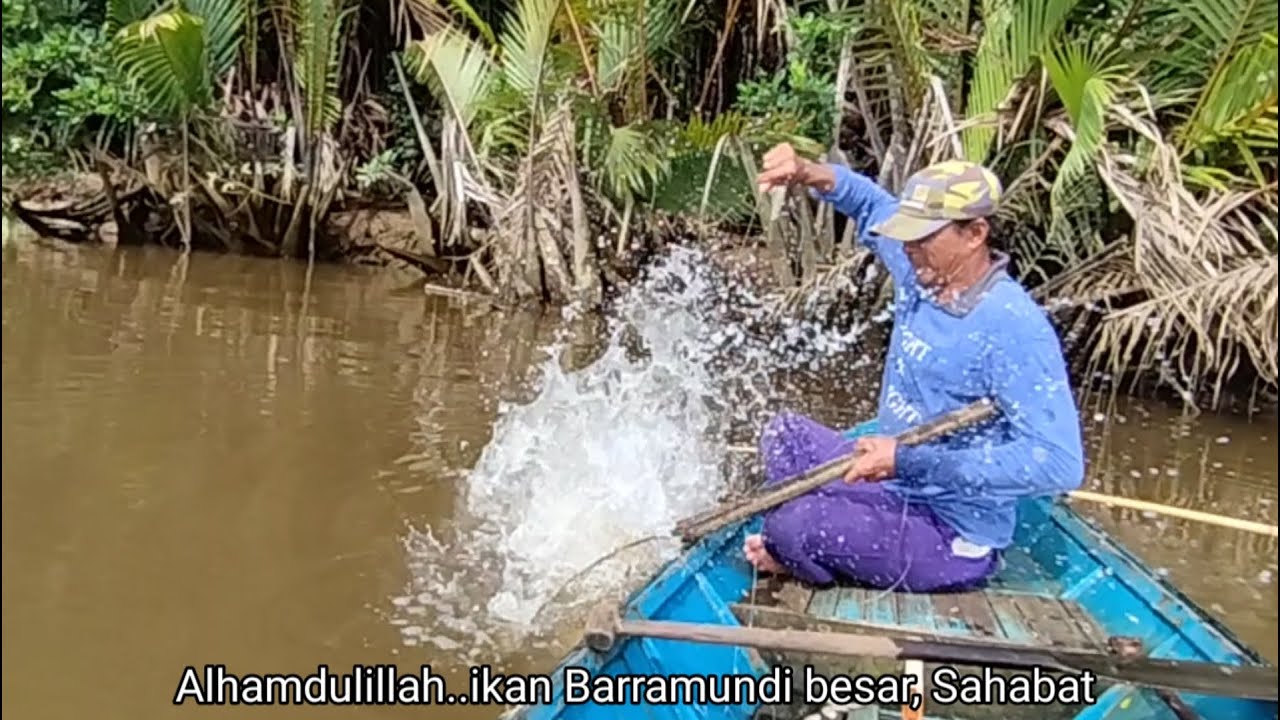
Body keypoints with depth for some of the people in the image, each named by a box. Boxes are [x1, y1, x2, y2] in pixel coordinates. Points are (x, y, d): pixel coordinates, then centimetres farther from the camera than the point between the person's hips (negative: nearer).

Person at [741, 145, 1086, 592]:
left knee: (791, 526, -25)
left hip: (950, 539, -9)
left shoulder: (1014, 327, -27)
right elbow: (873, 204, 17)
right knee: (785, 433, 17)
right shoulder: (922, 274, -3)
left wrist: (907, 461, -32)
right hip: (895, 486, 9)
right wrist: (808, 174, -5)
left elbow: (1060, 463, -32)